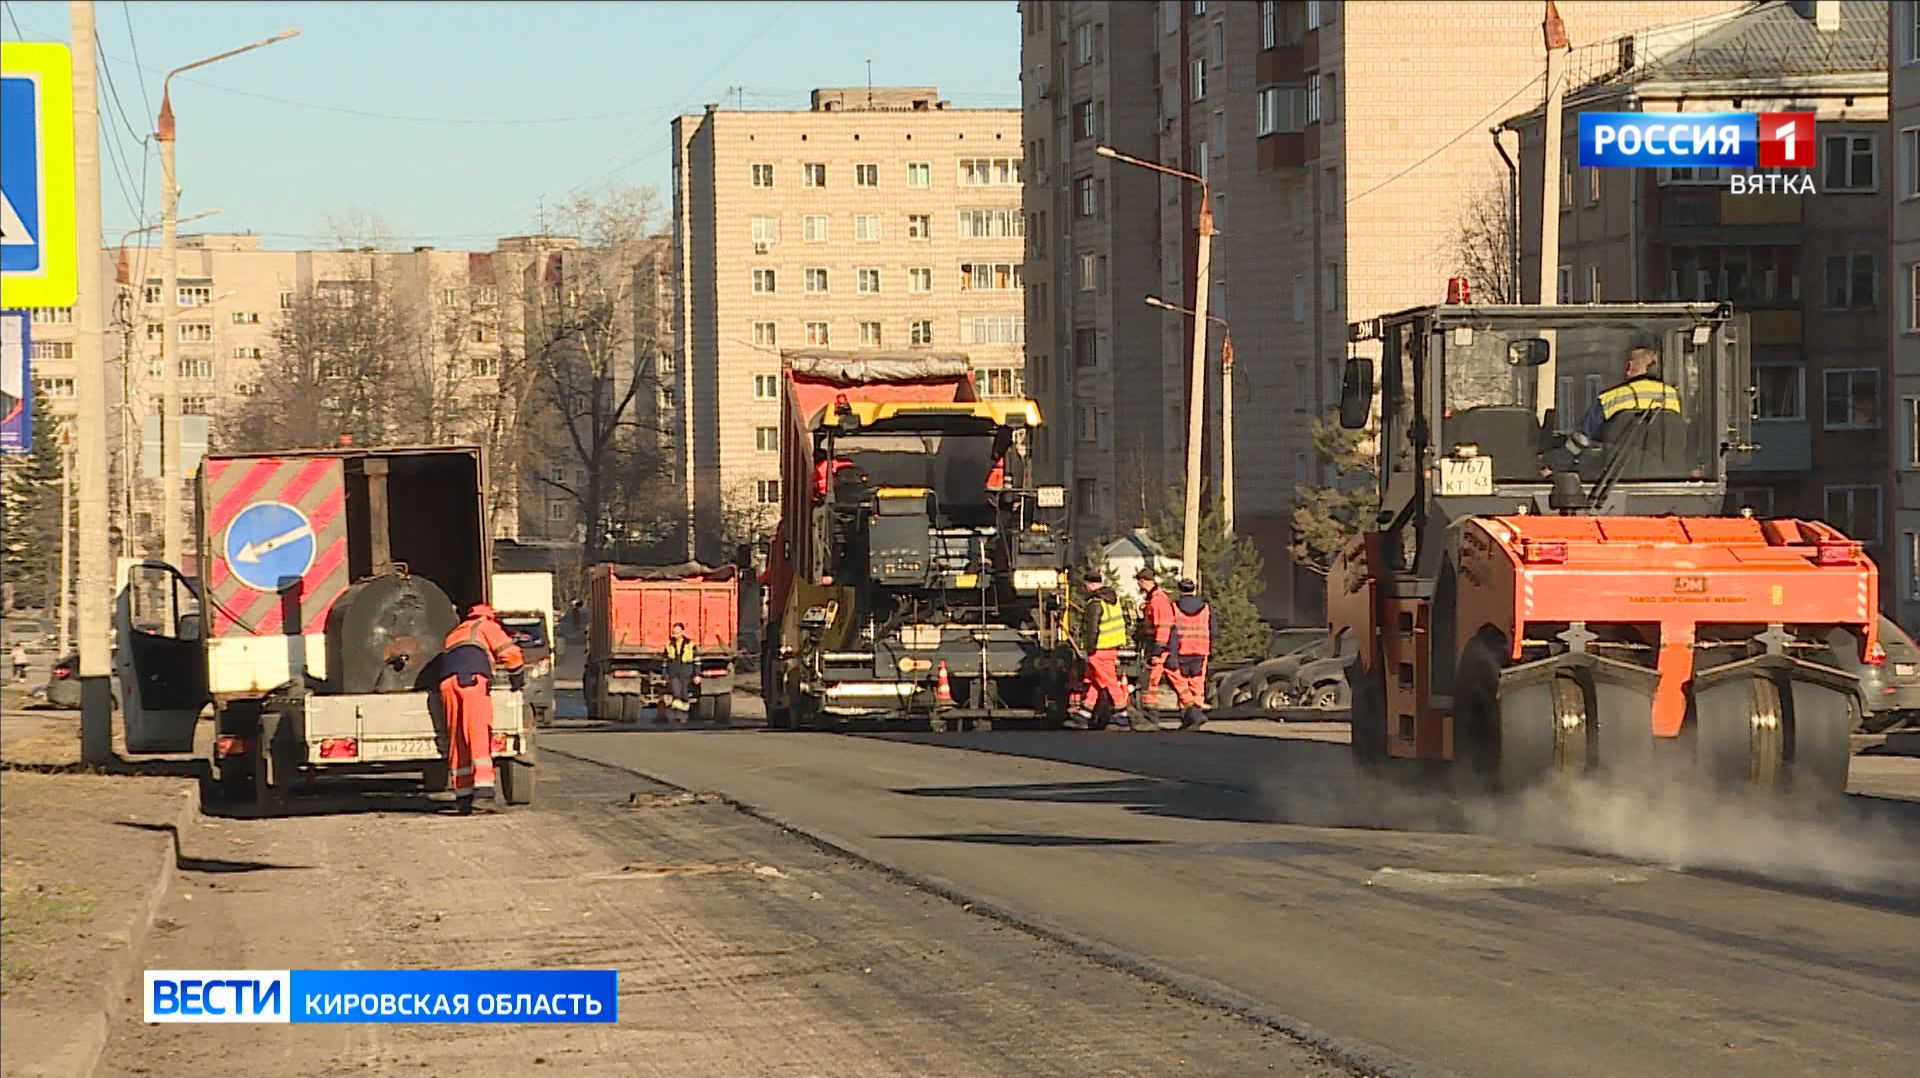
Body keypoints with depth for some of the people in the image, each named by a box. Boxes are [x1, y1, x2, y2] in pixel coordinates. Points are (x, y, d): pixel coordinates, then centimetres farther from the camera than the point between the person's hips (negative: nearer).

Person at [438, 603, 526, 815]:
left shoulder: (455, 633, 39)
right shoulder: (487, 627, 22)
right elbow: (510, 653, 12)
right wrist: (517, 678, 26)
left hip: (447, 680, 5)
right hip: (473, 678, -5)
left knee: (457, 737, 4)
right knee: (479, 732, -12)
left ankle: (462, 793, 1)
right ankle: (483, 782, -27)